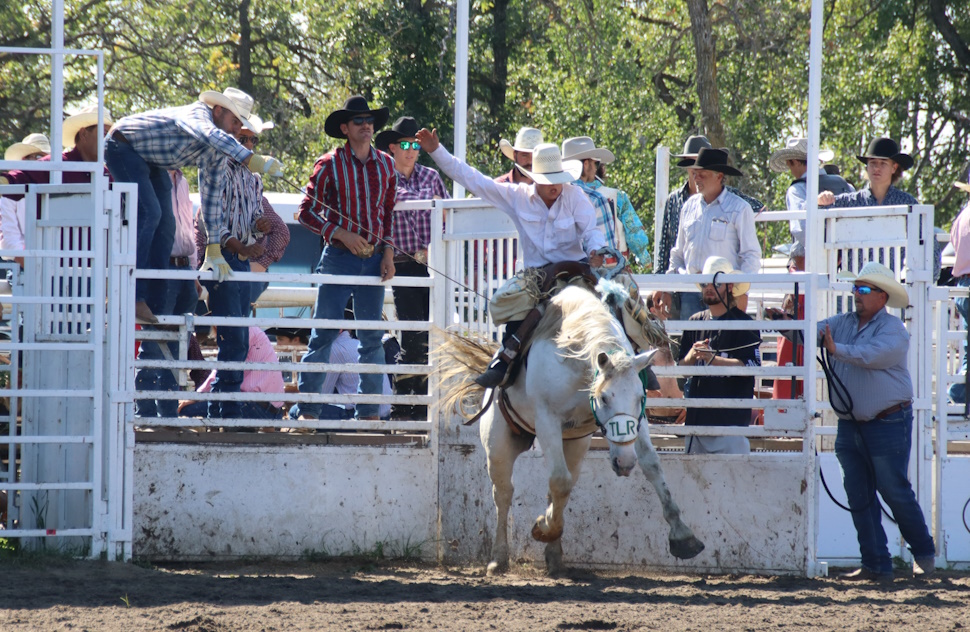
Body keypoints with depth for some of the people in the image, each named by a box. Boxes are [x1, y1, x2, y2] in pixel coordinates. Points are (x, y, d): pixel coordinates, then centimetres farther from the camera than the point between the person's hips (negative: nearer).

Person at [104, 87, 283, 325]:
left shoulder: (218, 150, -1)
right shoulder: (196, 114, -28)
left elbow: (212, 193, 6)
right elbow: (209, 134, -53)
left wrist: (214, 246, 4)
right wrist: (250, 159, -66)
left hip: (151, 163, 10)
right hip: (123, 148, -10)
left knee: (165, 224, 3)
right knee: (148, 213, -24)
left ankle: (153, 298, 7)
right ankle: (131, 296, -28)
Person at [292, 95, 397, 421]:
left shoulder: (386, 164, 9)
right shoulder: (329, 164, -4)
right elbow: (306, 211, -2)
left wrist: (388, 252, 6)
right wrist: (340, 234, -14)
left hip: (374, 260, 4)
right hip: (339, 257, -4)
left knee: (372, 336, 6)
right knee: (324, 333, -7)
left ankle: (369, 411, 12)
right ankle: (307, 409, -5)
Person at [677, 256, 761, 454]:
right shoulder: (696, 321, 15)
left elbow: (750, 367, -13)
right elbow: (681, 367, 16)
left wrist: (712, 358, -19)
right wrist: (692, 356, -7)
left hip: (731, 417, -5)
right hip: (697, 416, 5)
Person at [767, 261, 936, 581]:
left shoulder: (893, 330, -9)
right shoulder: (841, 323, 11)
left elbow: (873, 356, -25)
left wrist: (837, 350, -33)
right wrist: (785, 322, -14)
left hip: (887, 425, -6)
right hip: (849, 426, 6)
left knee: (896, 493, -1)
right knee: (859, 497, 4)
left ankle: (924, 554, 15)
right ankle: (876, 565, 8)